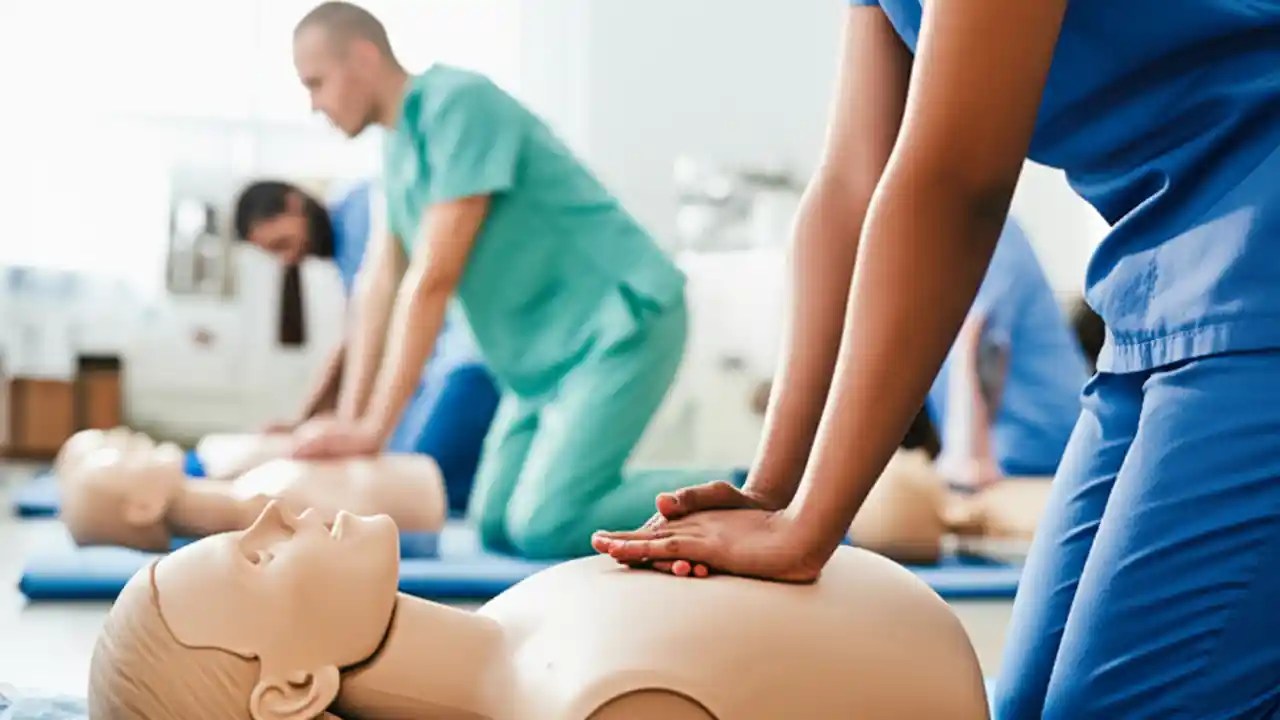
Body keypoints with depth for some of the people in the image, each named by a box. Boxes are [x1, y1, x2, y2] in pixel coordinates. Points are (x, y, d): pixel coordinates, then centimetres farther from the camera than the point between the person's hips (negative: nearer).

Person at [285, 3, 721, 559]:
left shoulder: (457, 102, -18)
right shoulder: (398, 145, 11)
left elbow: (433, 280, -22)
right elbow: (380, 283, 11)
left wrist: (374, 428, -21)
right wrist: (349, 419, 6)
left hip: (619, 323, -10)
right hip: (547, 352, 10)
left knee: (543, 526, -20)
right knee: (495, 525, 5)